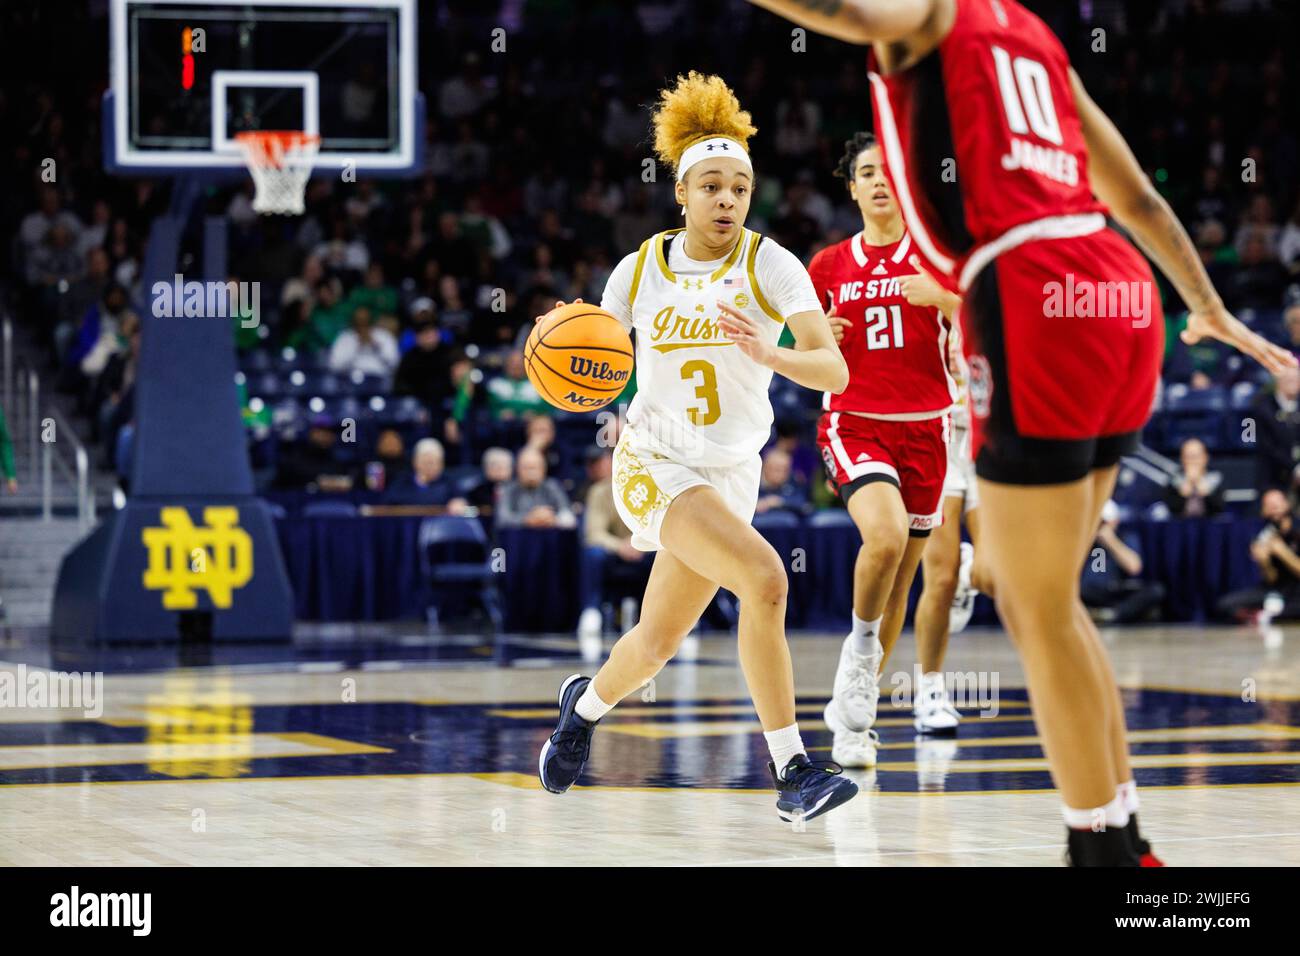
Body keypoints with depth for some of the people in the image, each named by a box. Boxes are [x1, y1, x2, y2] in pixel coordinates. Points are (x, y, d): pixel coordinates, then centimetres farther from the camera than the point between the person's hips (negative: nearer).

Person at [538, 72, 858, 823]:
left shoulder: (771, 266, -9)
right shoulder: (640, 270, -4)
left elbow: (835, 371, -19)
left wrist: (769, 354, -38)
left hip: (730, 474, 2)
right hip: (655, 463, -2)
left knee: (657, 645, 13)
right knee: (764, 577, -28)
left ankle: (588, 703, 49)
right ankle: (792, 771, -23)